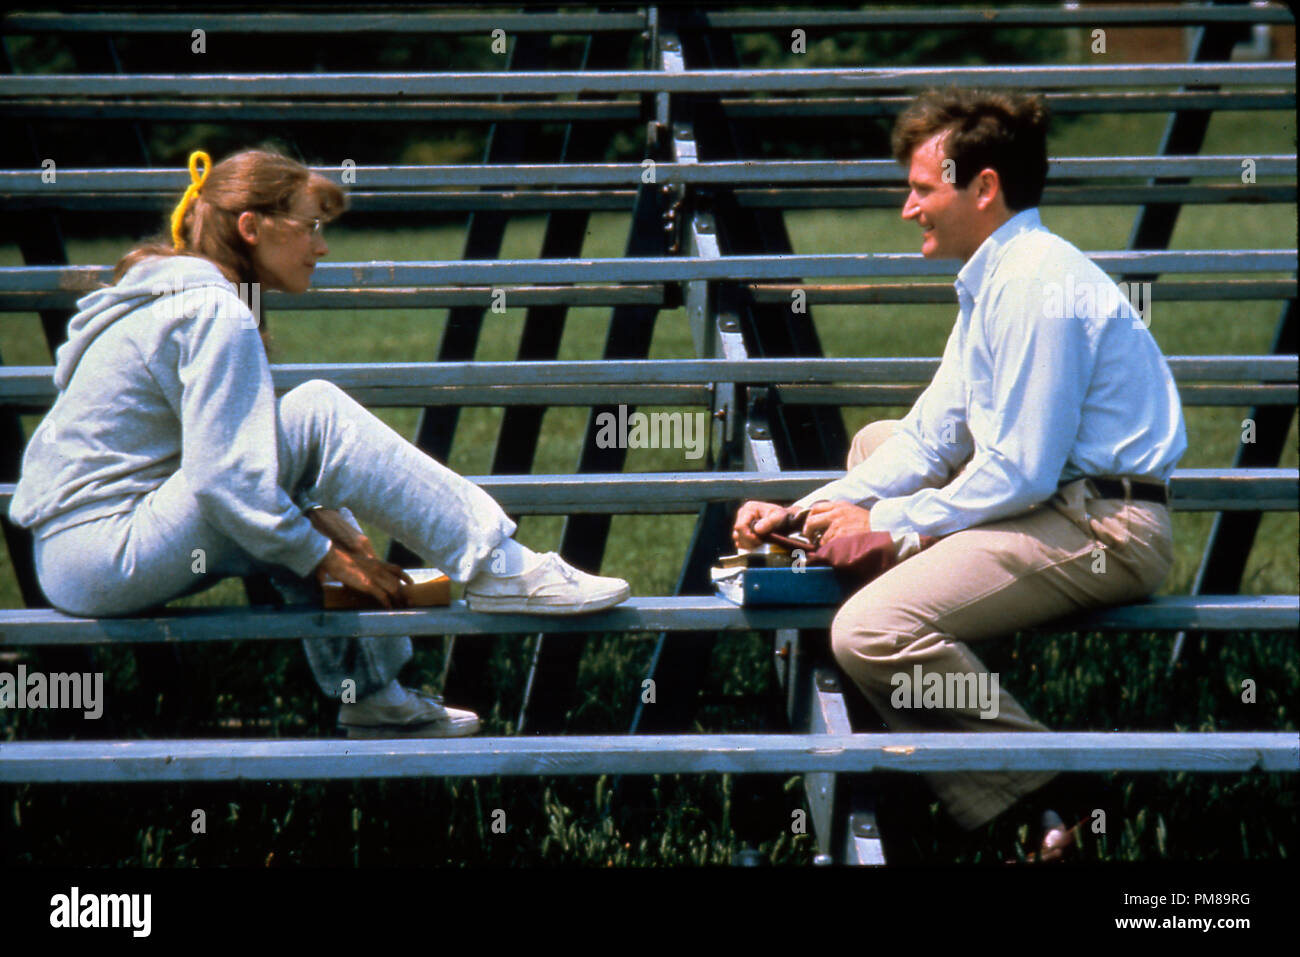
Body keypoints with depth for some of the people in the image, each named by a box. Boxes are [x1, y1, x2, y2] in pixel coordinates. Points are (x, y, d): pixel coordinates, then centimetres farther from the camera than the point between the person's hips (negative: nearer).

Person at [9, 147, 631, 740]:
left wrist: (320, 518, 7)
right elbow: (223, 477, -20)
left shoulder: (178, 295, 18)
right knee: (317, 416, -16)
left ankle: (373, 694, 19)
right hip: (104, 565, -11)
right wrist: (323, 557, -10)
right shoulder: (218, 316, -13)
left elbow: (219, 453, 20)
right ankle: (496, 568, -13)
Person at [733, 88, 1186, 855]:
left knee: (873, 632, -26)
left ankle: (1039, 801, -13)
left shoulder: (1037, 286, -18)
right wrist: (803, 512, 8)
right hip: (1056, 497, 11)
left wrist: (887, 525, -11)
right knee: (877, 443, 29)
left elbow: (1020, 473, -21)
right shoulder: (993, 280, 15)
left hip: (1103, 531, -11)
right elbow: (931, 437, 16)